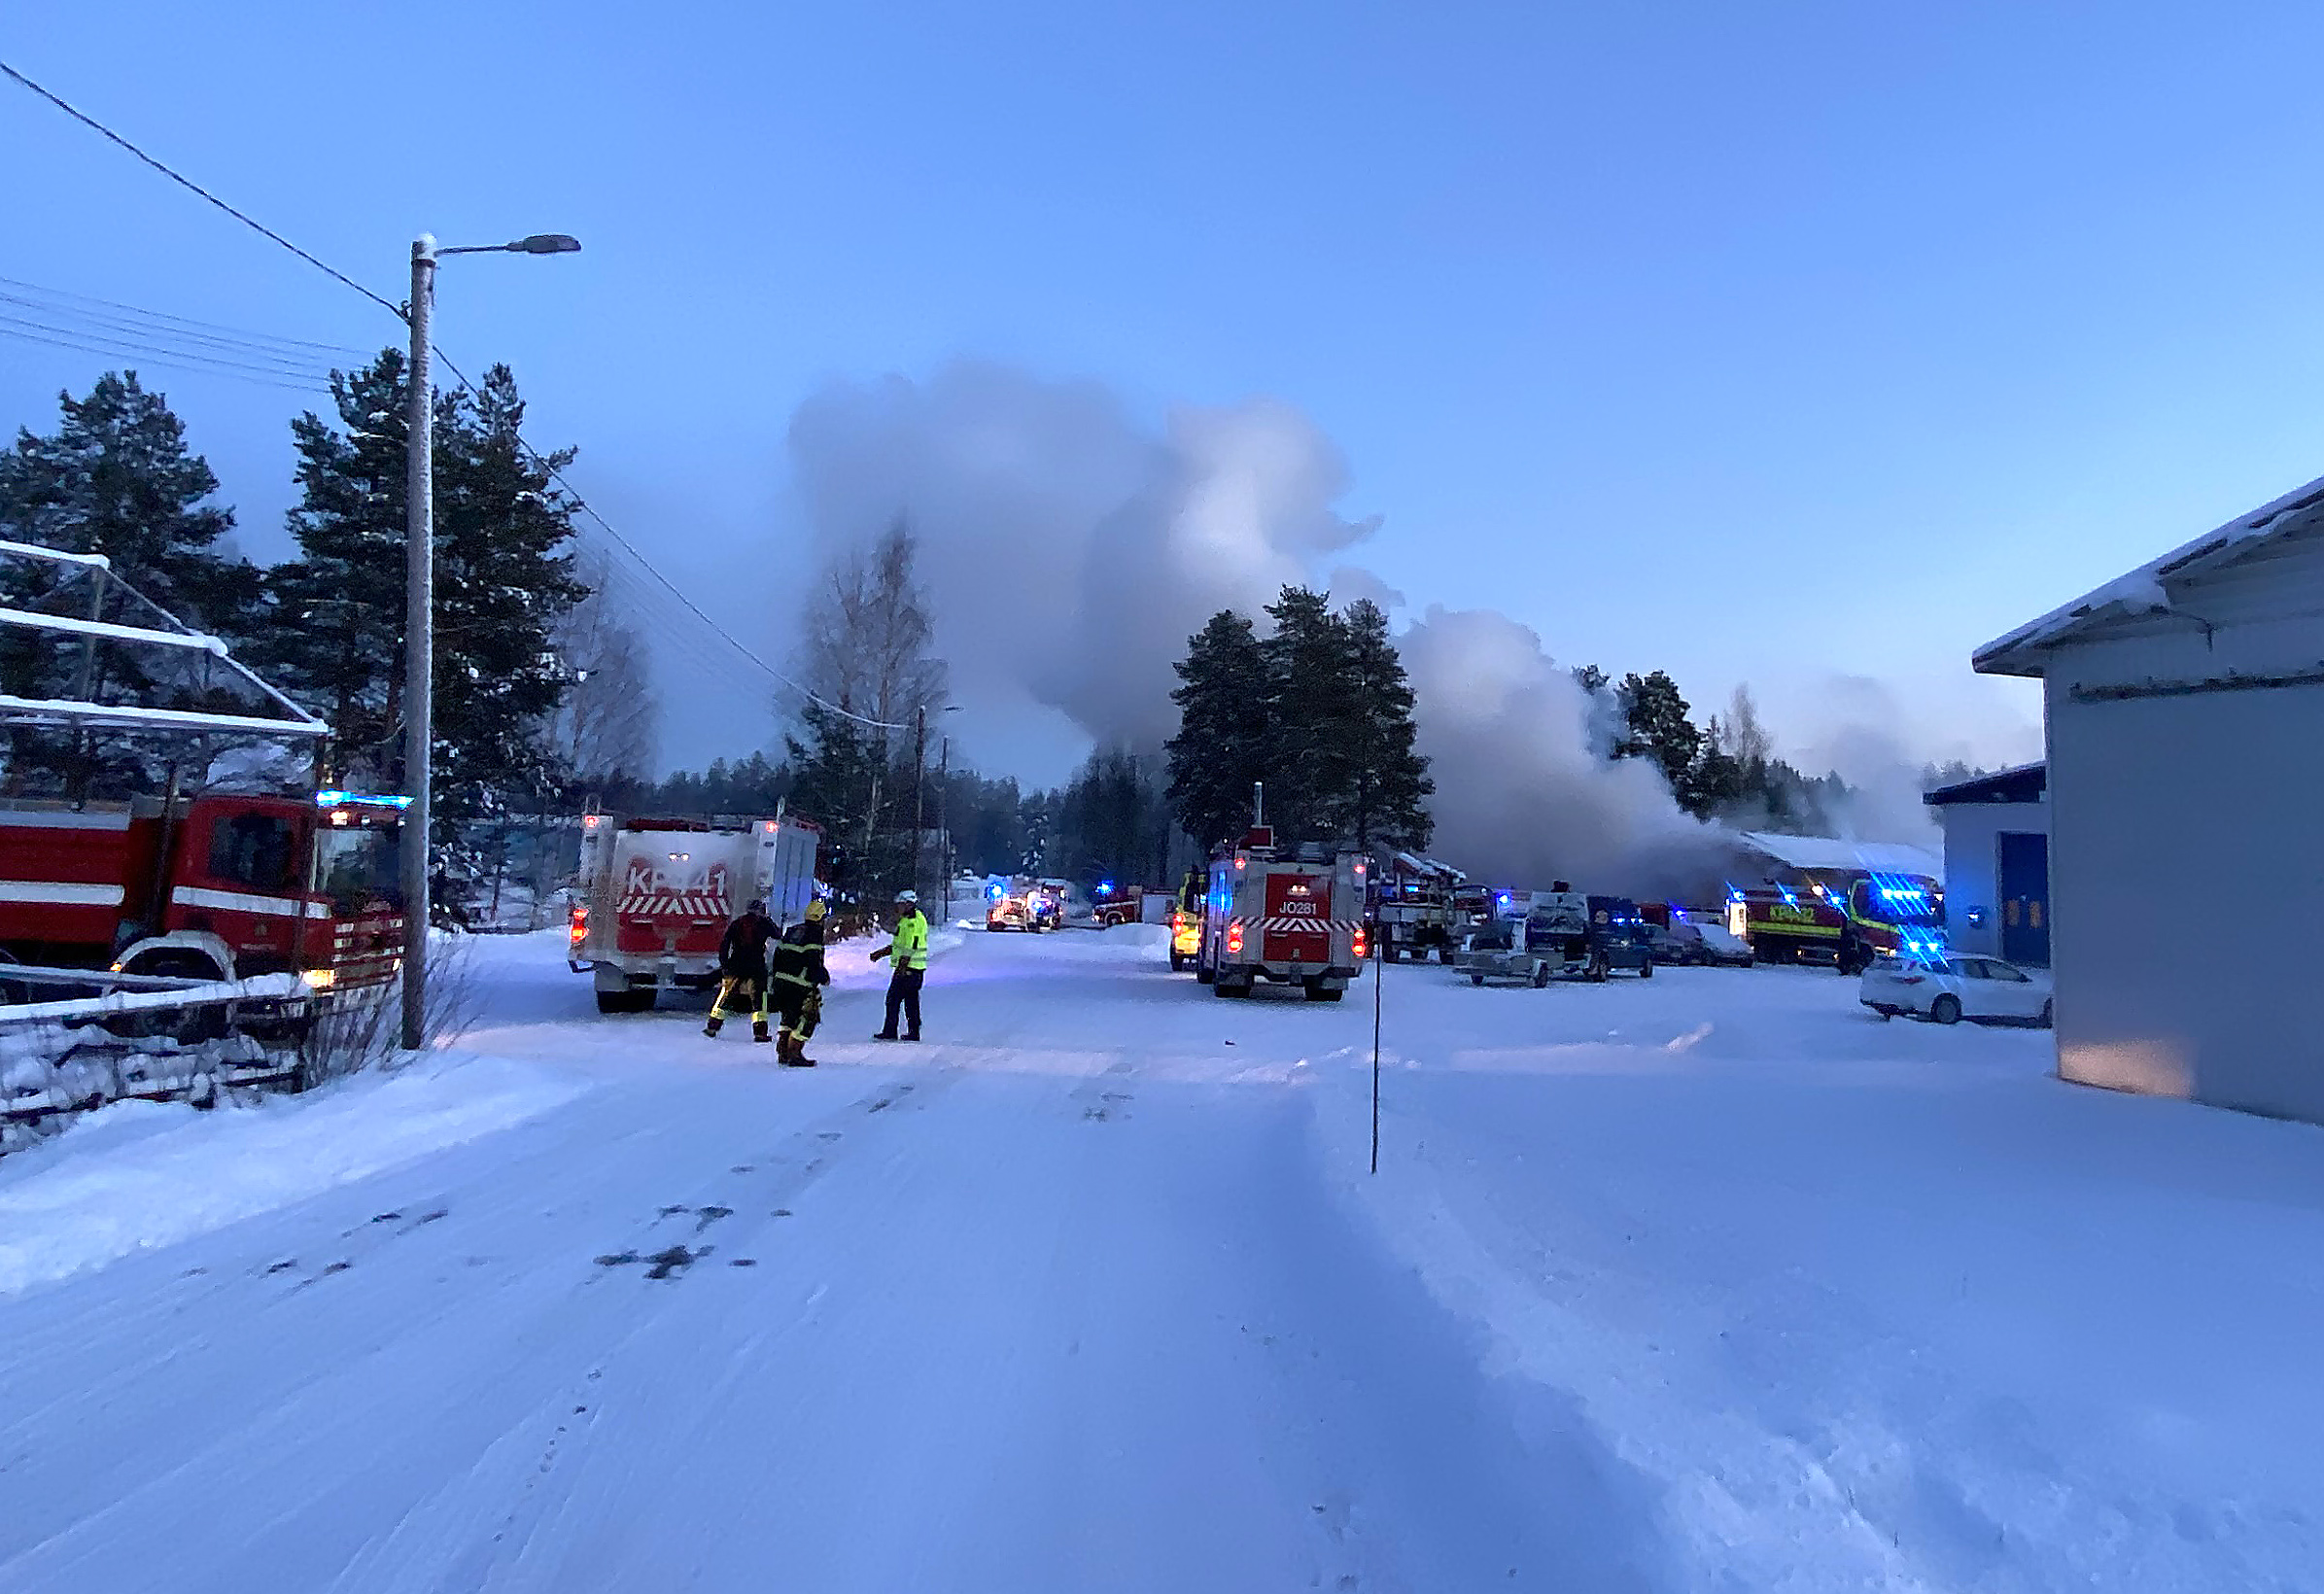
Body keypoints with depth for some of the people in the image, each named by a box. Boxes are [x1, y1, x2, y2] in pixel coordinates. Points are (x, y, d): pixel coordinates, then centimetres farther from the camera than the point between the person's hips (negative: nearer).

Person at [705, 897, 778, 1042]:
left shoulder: (735, 924, 9)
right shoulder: (764, 923, 2)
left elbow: (724, 944, 5)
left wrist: (724, 964, 7)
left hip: (735, 966, 2)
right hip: (756, 967, -2)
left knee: (725, 995, 14)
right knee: (759, 997, 4)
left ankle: (712, 1026, 15)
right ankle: (760, 1032, -2)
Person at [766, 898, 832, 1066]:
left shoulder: (792, 930, 16)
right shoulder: (814, 933, -9)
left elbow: (778, 953, 19)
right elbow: (814, 962, -17)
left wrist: (775, 975, 28)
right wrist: (825, 977, -3)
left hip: (780, 981, 9)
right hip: (799, 987, -9)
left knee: (789, 1016, 20)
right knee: (808, 1018, -1)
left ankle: (783, 1053, 23)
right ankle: (794, 1054, -5)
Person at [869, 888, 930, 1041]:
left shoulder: (912, 921, -16)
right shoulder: (907, 920, 17)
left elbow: (910, 949, -21)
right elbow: (899, 944, 25)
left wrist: (901, 968, -21)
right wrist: (881, 953, 25)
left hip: (907, 968, -10)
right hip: (915, 969, 10)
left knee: (893, 999, -3)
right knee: (911, 1000, 12)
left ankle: (890, 1033, 1)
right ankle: (914, 1033, 15)